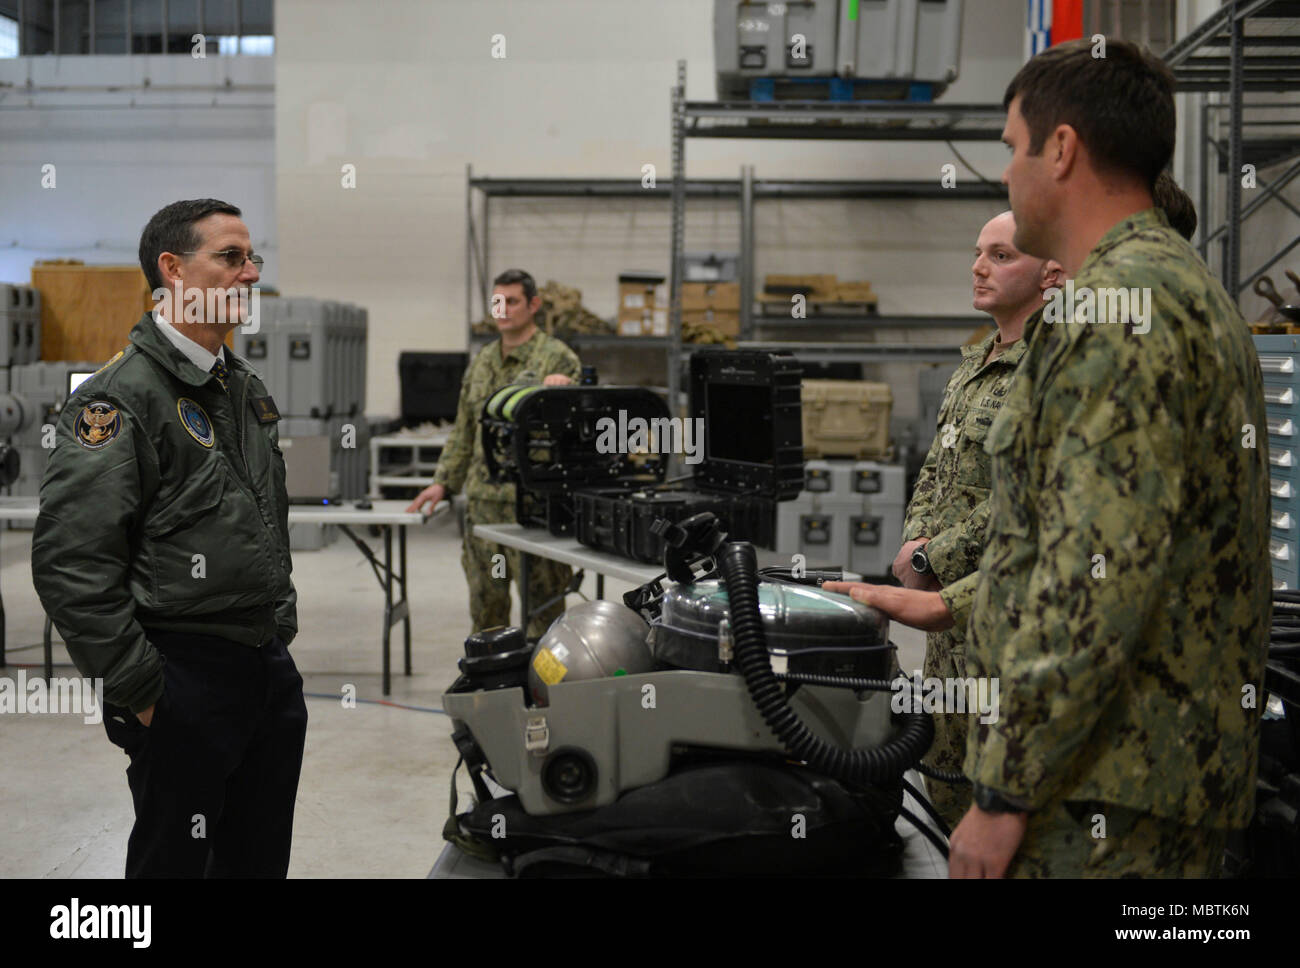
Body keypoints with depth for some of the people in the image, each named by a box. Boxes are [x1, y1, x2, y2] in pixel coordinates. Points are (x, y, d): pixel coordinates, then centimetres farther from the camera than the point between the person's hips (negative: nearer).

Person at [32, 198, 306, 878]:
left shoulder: (247, 388, 14)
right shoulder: (121, 397, -13)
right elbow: (70, 562, -20)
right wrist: (139, 689, -17)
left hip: (271, 667, 8)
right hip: (185, 675, -8)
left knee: (262, 859, 16)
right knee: (175, 860, 4)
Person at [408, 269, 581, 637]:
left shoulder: (558, 358, -3)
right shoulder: (482, 362, 17)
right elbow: (463, 430, 21)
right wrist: (444, 481, 15)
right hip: (483, 500, 6)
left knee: (541, 604, -2)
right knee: (485, 601, 14)